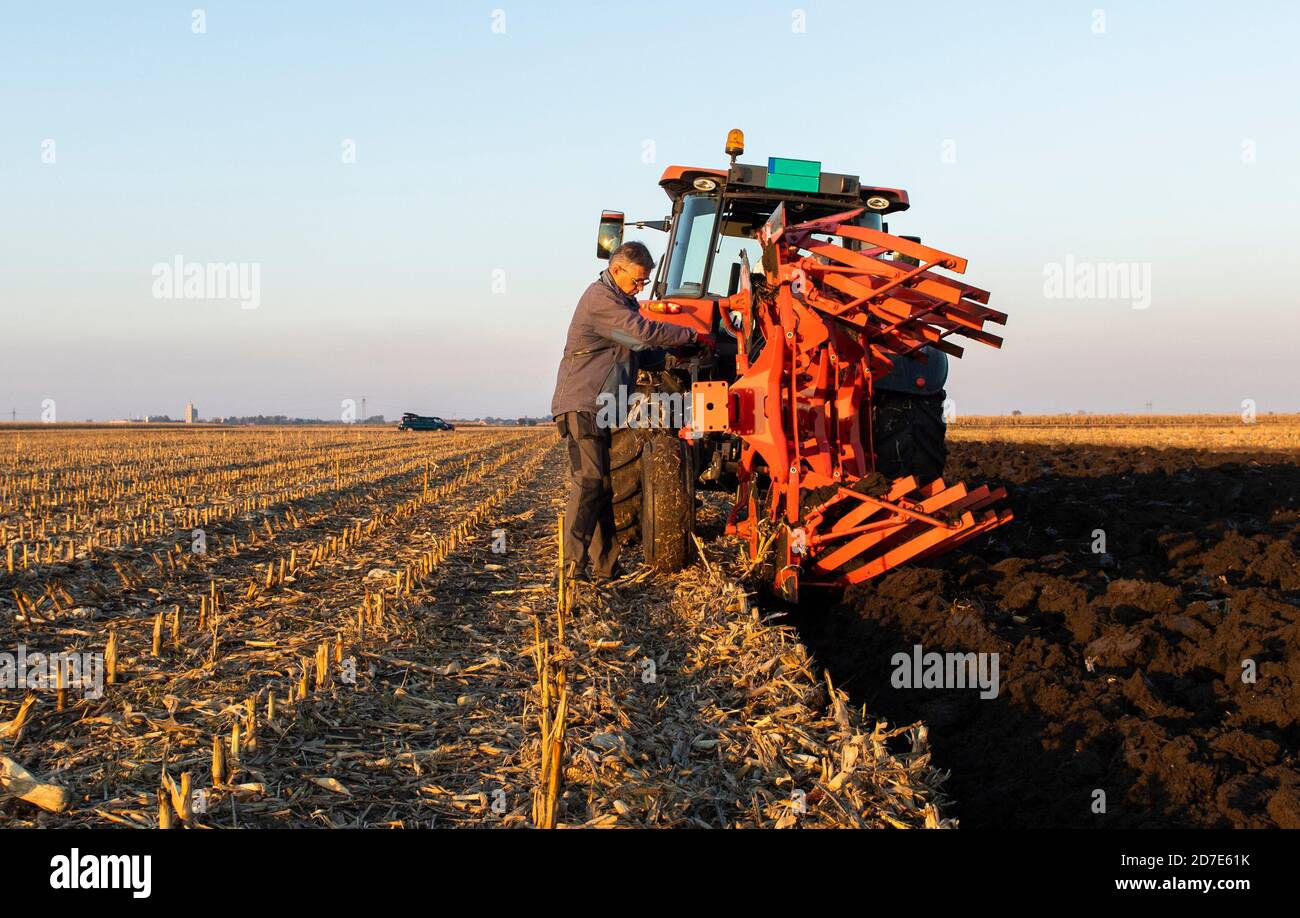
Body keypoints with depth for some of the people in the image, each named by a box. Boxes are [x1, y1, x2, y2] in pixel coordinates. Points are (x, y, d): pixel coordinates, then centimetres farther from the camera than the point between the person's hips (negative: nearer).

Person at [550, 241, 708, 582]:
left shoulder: (619, 299, 20)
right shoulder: (600, 298, -13)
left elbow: (636, 341, 26)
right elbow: (643, 333, -20)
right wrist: (692, 335, -10)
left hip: (601, 407, 10)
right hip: (581, 404, -10)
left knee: (606, 485, 7)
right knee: (588, 481, -17)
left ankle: (606, 566, 8)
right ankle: (574, 563, -19)